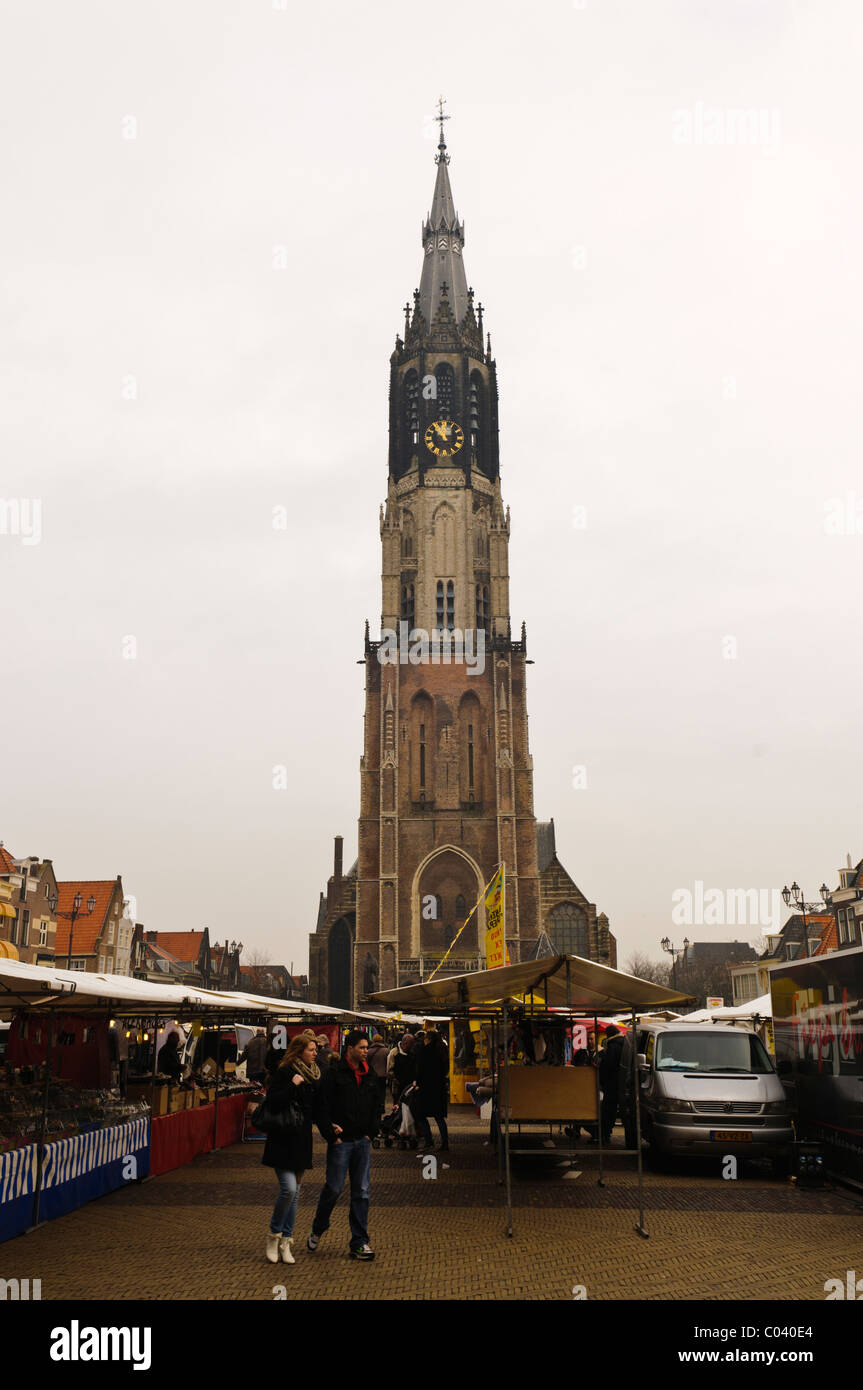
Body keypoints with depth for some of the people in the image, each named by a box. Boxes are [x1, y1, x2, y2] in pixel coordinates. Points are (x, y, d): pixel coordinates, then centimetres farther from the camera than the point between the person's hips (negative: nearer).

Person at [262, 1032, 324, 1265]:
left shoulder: (314, 1075, 10)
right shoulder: (284, 1072, -11)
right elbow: (271, 1102, -20)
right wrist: (292, 1085, -26)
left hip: (302, 1139, 7)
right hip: (283, 1140, -7)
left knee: (295, 1193, 10)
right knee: (288, 1189, -14)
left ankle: (286, 1241, 18)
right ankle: (274, 1235, 8)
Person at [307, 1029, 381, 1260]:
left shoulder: (370, 1075, 10)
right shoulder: (334, 1073, -7)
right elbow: (323, 1108, -9)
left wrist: (371, 1133, 8)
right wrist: (332, 1136, -11)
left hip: (362, 1142, 5)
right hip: (341, 1142, -5)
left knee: (361, 1192, 5)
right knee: (334, 1188, 0)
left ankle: (359, 1243, 10)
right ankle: (317, 1230, 25)